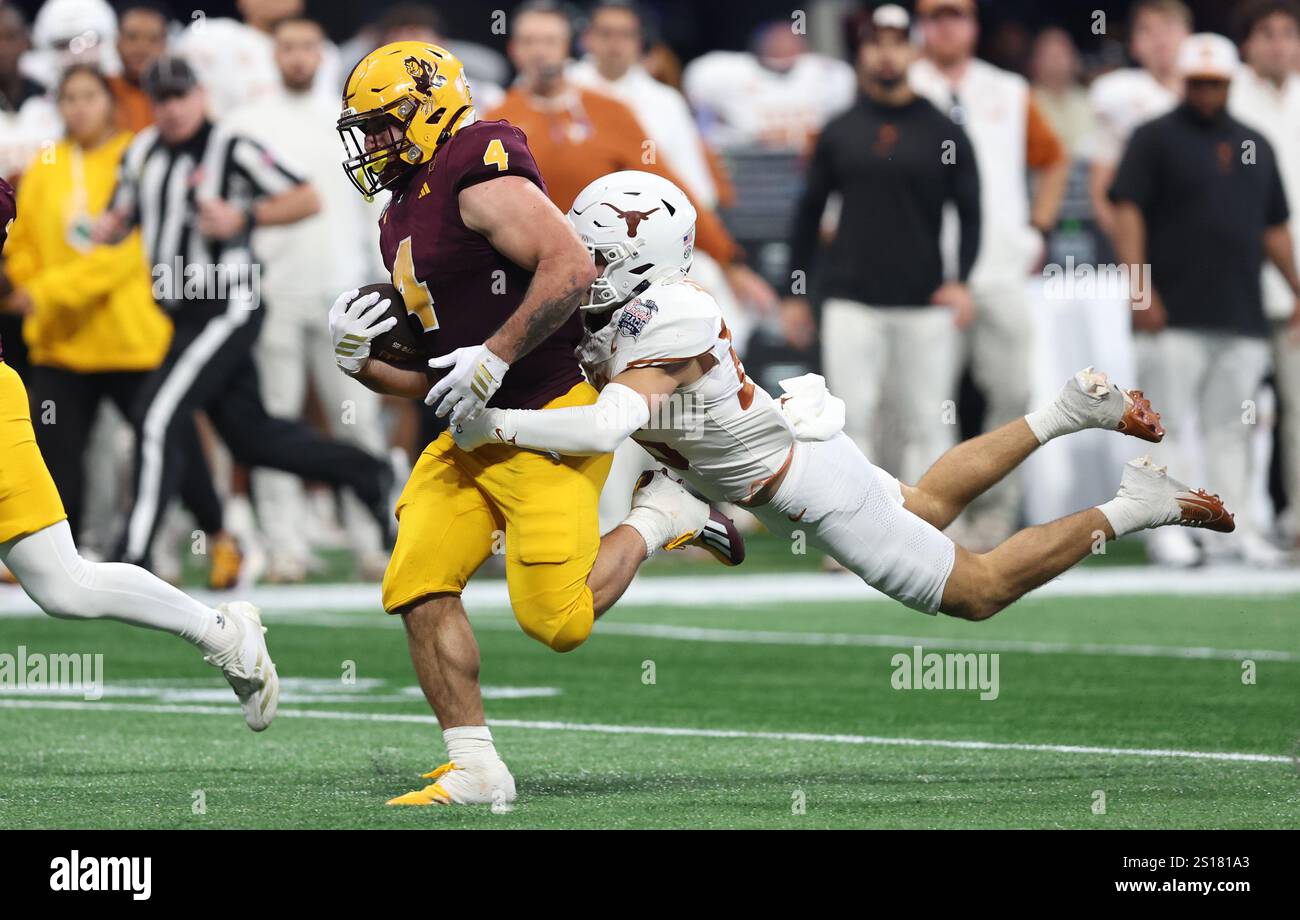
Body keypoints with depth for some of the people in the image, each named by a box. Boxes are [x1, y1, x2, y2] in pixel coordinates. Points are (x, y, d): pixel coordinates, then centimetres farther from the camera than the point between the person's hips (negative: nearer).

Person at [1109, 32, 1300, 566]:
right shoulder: (1155, 138, 2)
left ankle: (1235, 527, 7)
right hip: (1177, 317, -5)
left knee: (1230, 427, 5)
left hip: (1243, 317, 5)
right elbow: (1127, 208, -6)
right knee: (1172, 424, -6)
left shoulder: (1253, 146, 18)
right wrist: (1141, 288, -16)